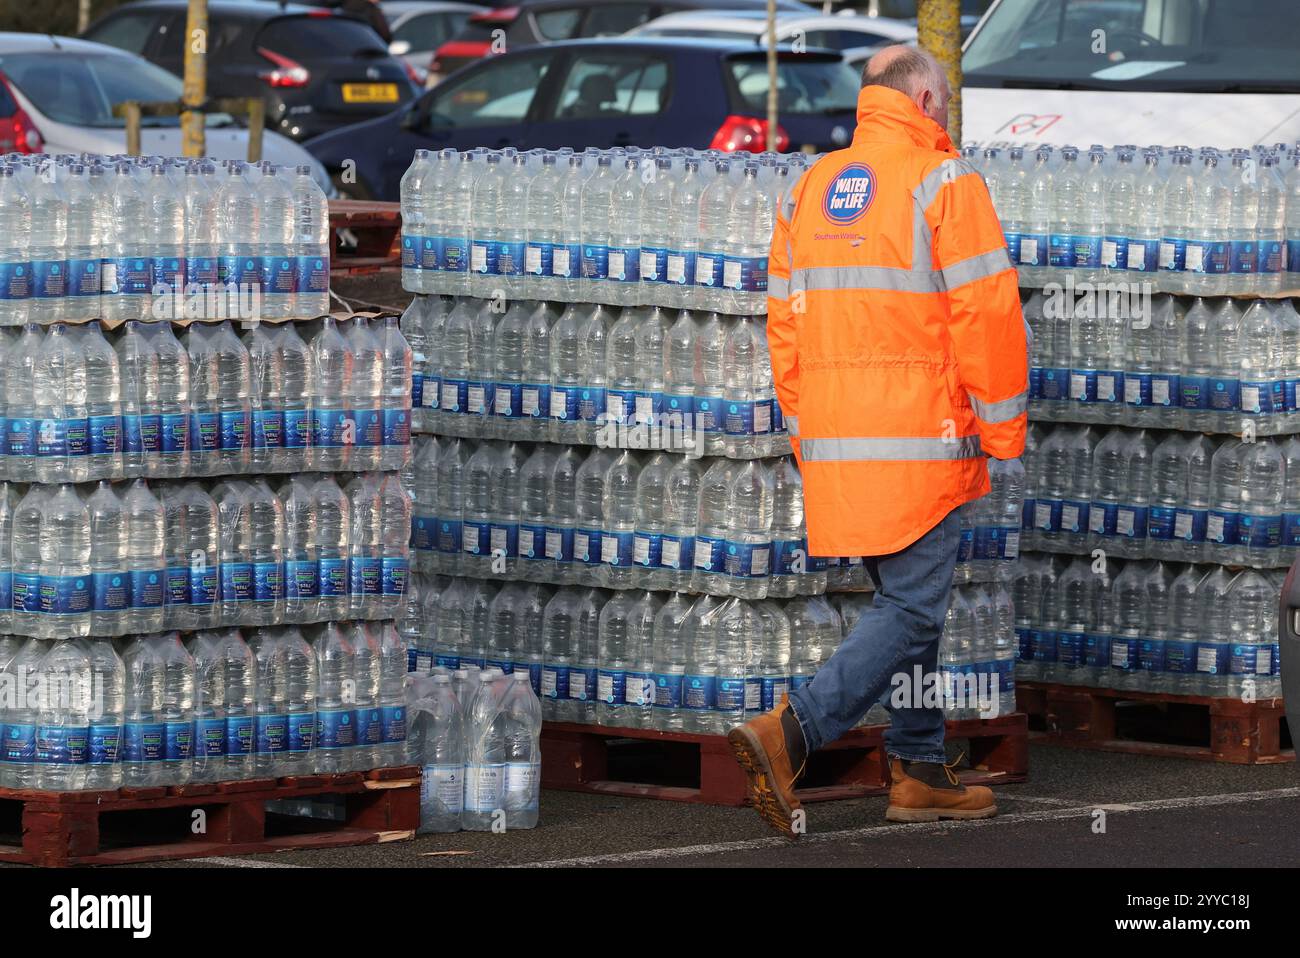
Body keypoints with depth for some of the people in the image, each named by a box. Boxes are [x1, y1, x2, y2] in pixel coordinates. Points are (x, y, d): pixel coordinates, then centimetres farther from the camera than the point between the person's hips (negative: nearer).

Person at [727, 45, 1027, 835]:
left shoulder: (808, 191, 16)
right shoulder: (943, 181, -6)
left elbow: (785, 327, 16)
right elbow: (986, 316, -10)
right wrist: (1002, 433, -2)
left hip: (835, 445, 8)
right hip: (919, 444, -7)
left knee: (909, 604, 16)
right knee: (912, 612, -7)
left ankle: (920, 771, 17)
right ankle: (789, 735, -20)